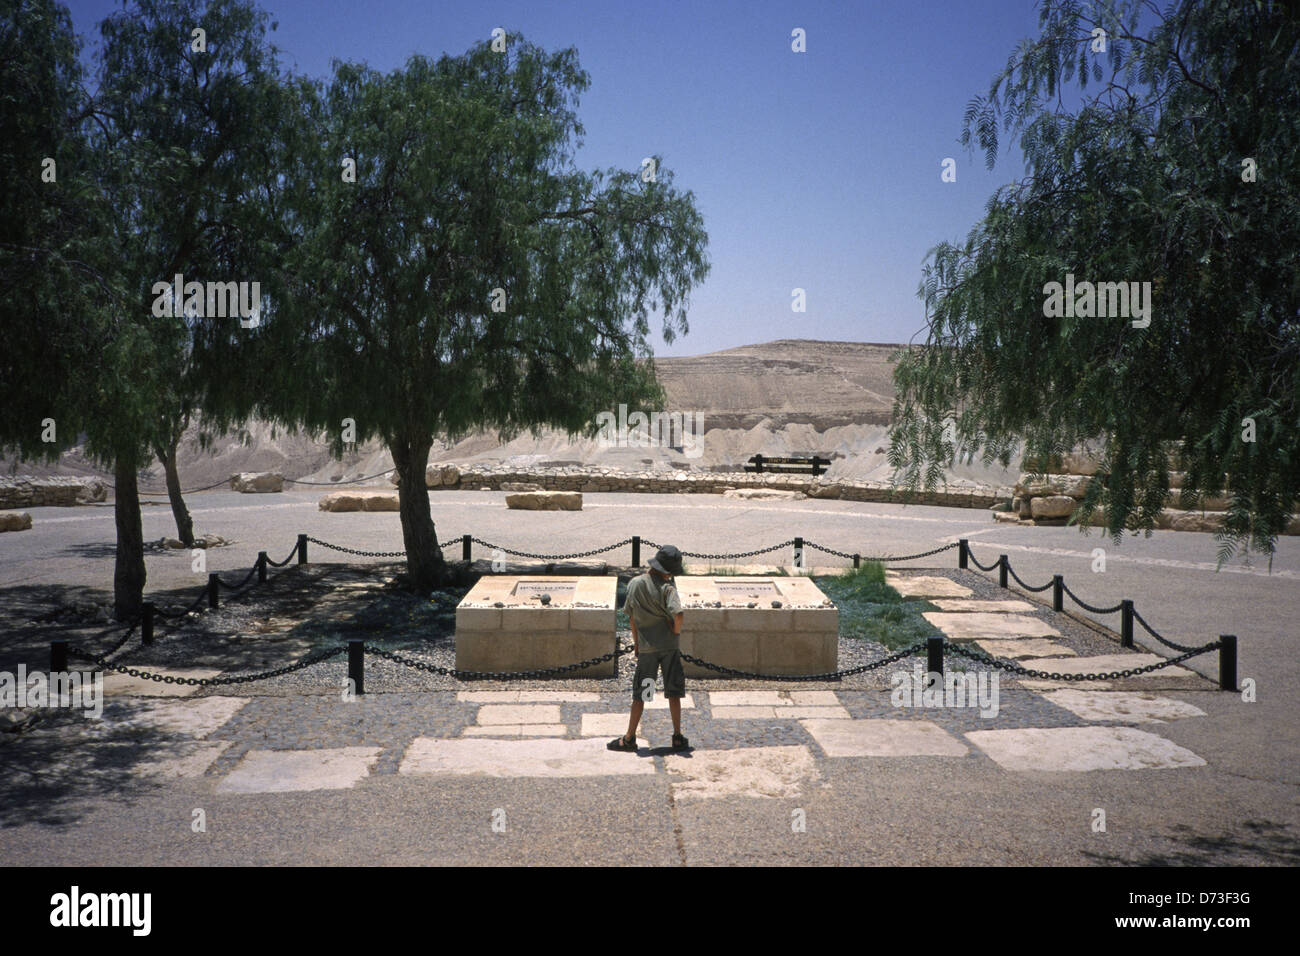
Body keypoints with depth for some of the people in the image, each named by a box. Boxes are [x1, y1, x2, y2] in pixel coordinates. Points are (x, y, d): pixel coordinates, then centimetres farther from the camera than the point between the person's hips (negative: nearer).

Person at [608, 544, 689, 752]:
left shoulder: (634, 584, 0)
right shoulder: (667, 588, -12)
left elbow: (631, 616, 8)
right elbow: (677, 615, -24)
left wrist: (636, 641, 18)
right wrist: (676, 633, -5)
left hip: (646, 647, 2)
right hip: (670, 646, -2)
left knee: (640, 695, 8)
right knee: (674, 693, 8)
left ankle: (629, 739, 12)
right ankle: (678, 737, 13)